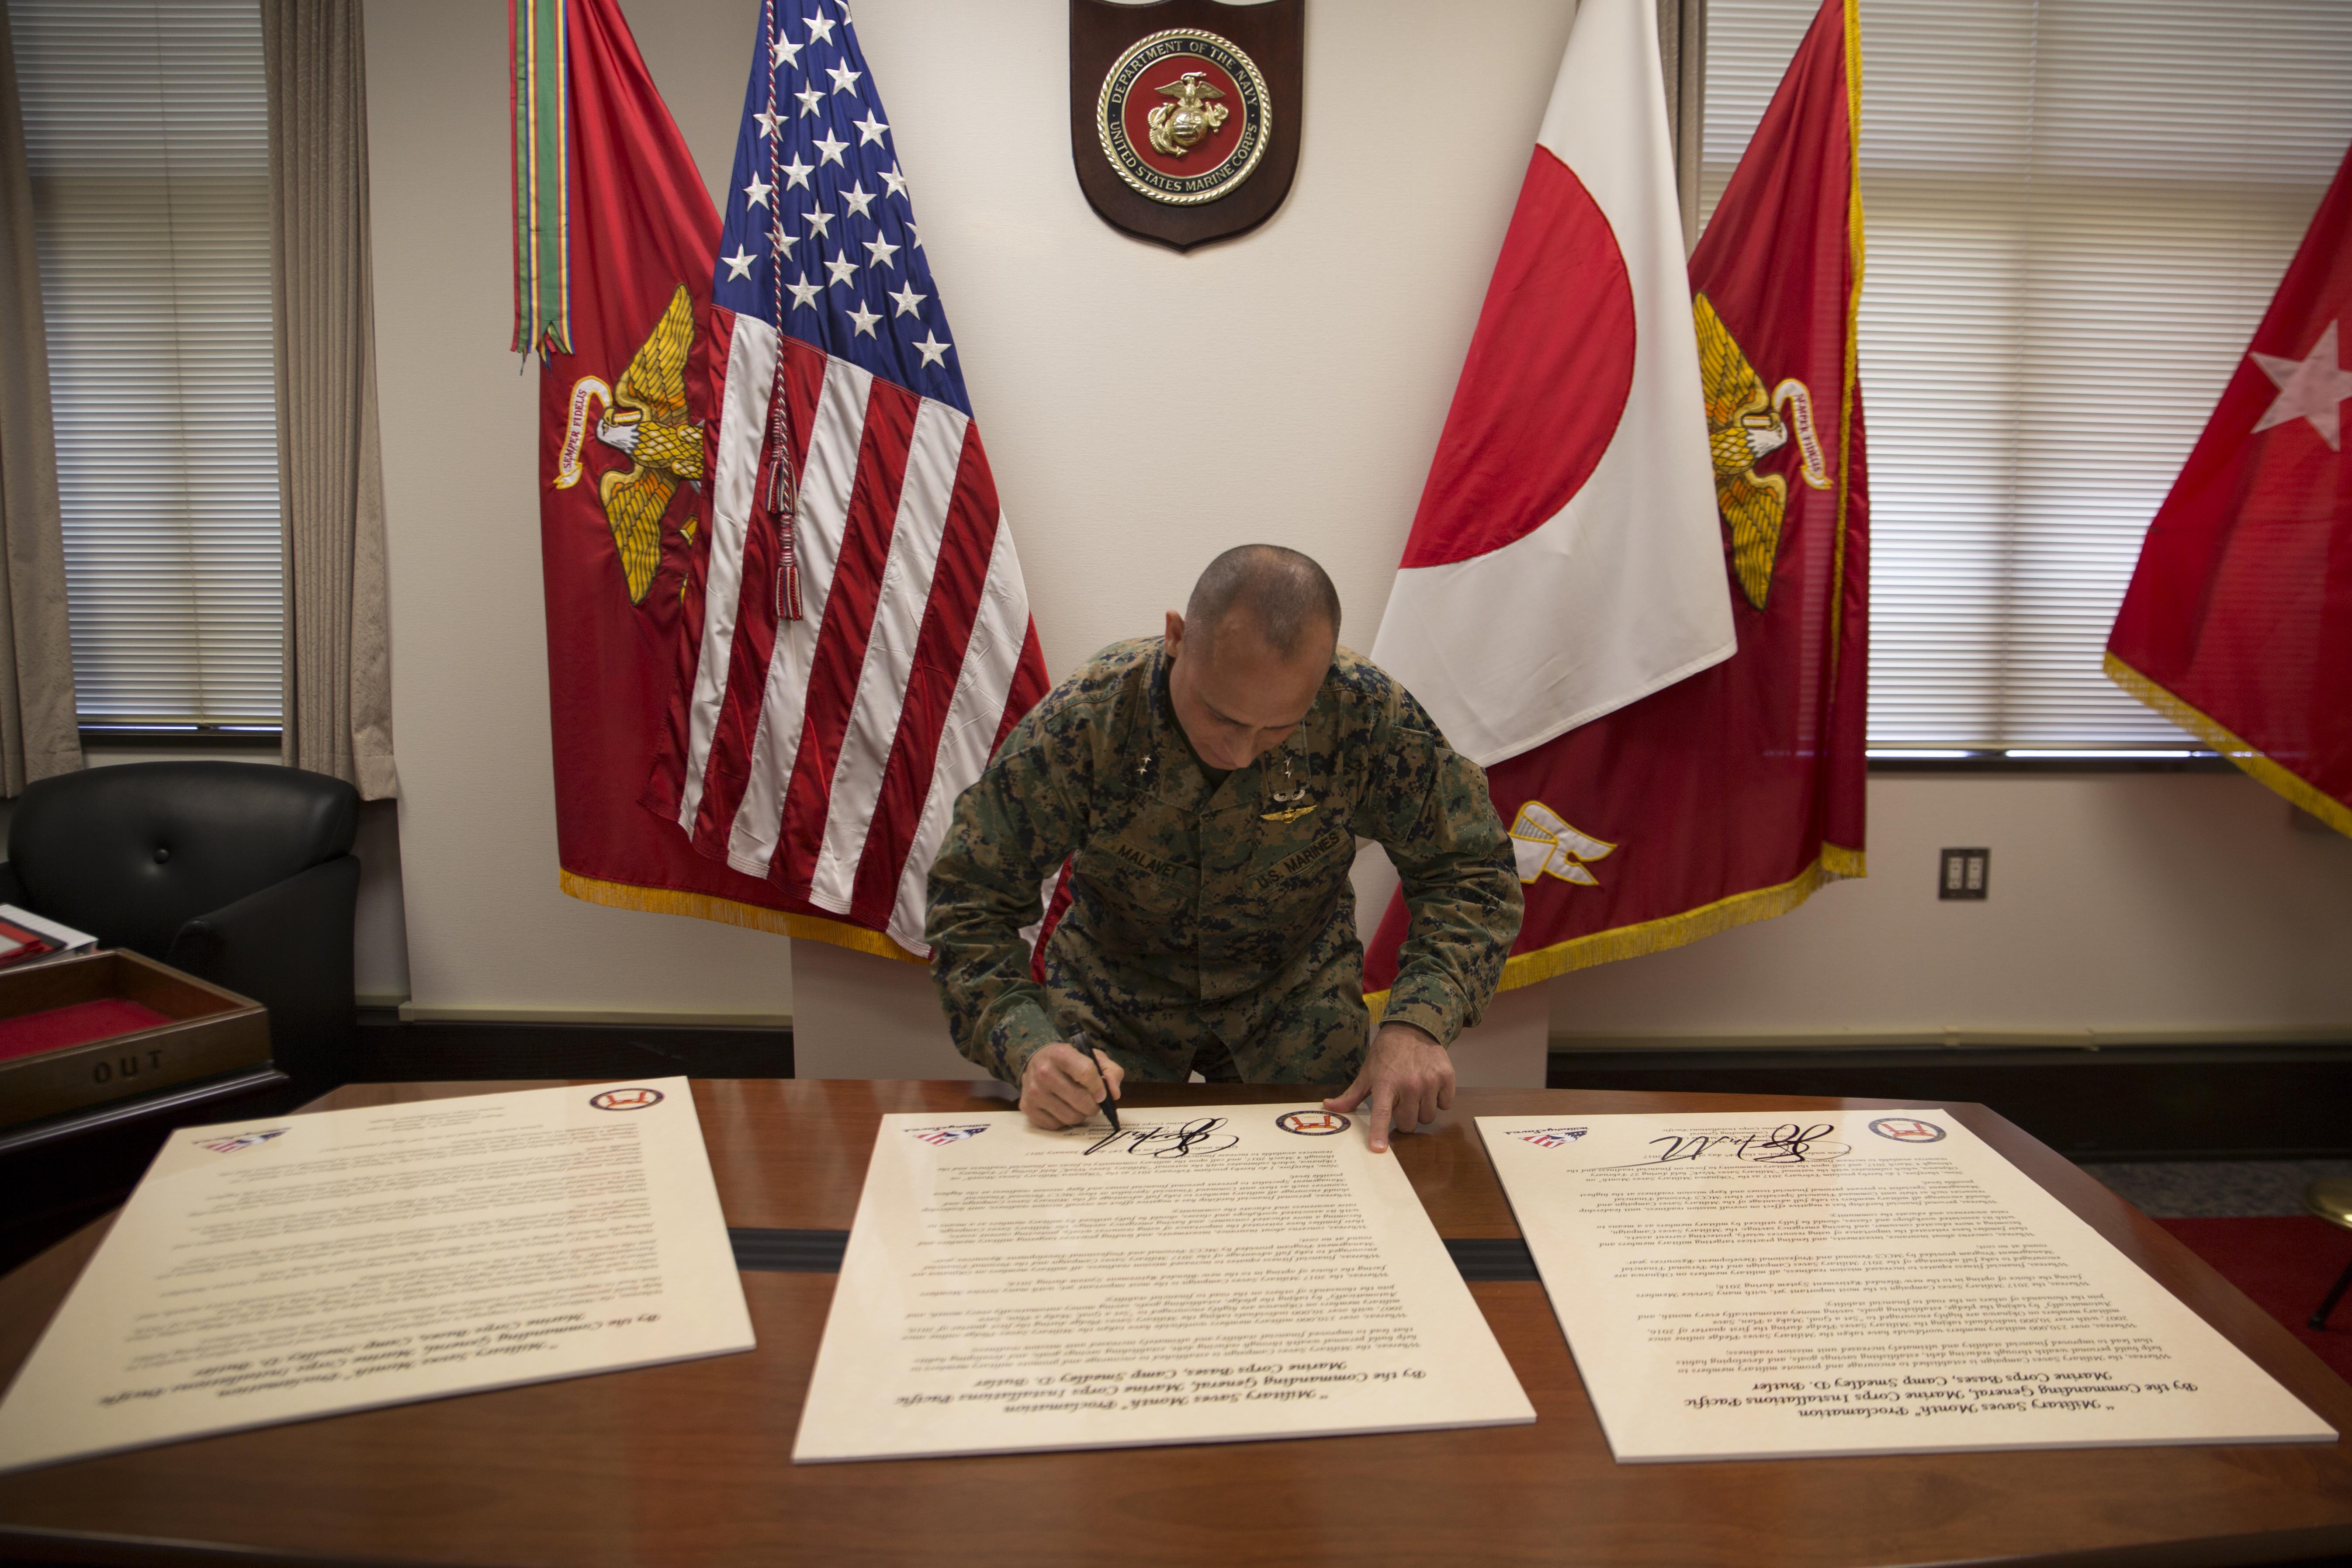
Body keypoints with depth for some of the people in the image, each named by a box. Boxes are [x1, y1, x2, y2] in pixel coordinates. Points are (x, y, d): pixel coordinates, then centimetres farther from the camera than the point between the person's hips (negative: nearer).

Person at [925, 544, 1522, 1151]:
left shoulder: (1366, 714, -26)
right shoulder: (1081, 723, -29)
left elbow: (1470, 872, -15)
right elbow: (970, 903, -21)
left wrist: (1417, 1023, -33)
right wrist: (1029, 1048, -38)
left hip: (1297, 996, 2)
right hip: (1114, 1002, -1)